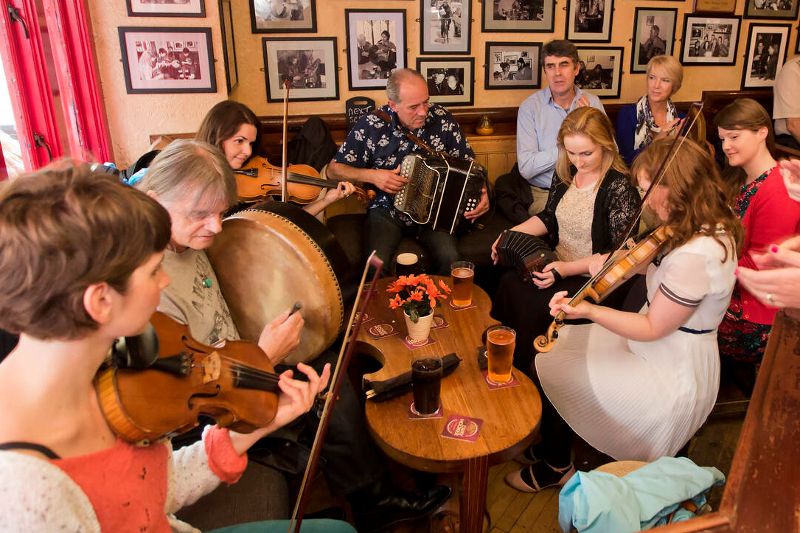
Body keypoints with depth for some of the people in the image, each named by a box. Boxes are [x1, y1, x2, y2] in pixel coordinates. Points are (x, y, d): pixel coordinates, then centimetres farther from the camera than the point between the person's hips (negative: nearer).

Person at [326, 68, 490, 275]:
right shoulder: (370, 125, -8)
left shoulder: (442, 119, -3)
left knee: (449, 257, -25)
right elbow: (334, 169, -1)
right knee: (376, 262, -29)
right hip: (387, 210, -1)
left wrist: (481, 192, -11)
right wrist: (372, 176, -16)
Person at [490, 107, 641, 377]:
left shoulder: (620, 188, -16)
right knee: (508, 284, -22)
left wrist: (567, 268, -25)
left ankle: (525, 377, -1)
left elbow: (618, 255, -15)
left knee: (533, 306, -26)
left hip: (596, 280, -6)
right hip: (557, 265, 6)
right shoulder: (565, 173, 4)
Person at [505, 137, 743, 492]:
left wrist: (587, 310, -28)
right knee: (560, 342, 10)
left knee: (548, 366, -3)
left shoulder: (694, 256, -32)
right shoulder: (713, 227, -3)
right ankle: (550, 447, 27)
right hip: (679, 358, 9)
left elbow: (652, 328, -24)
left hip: (672, 380, -9)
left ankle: (555, 466, 22)